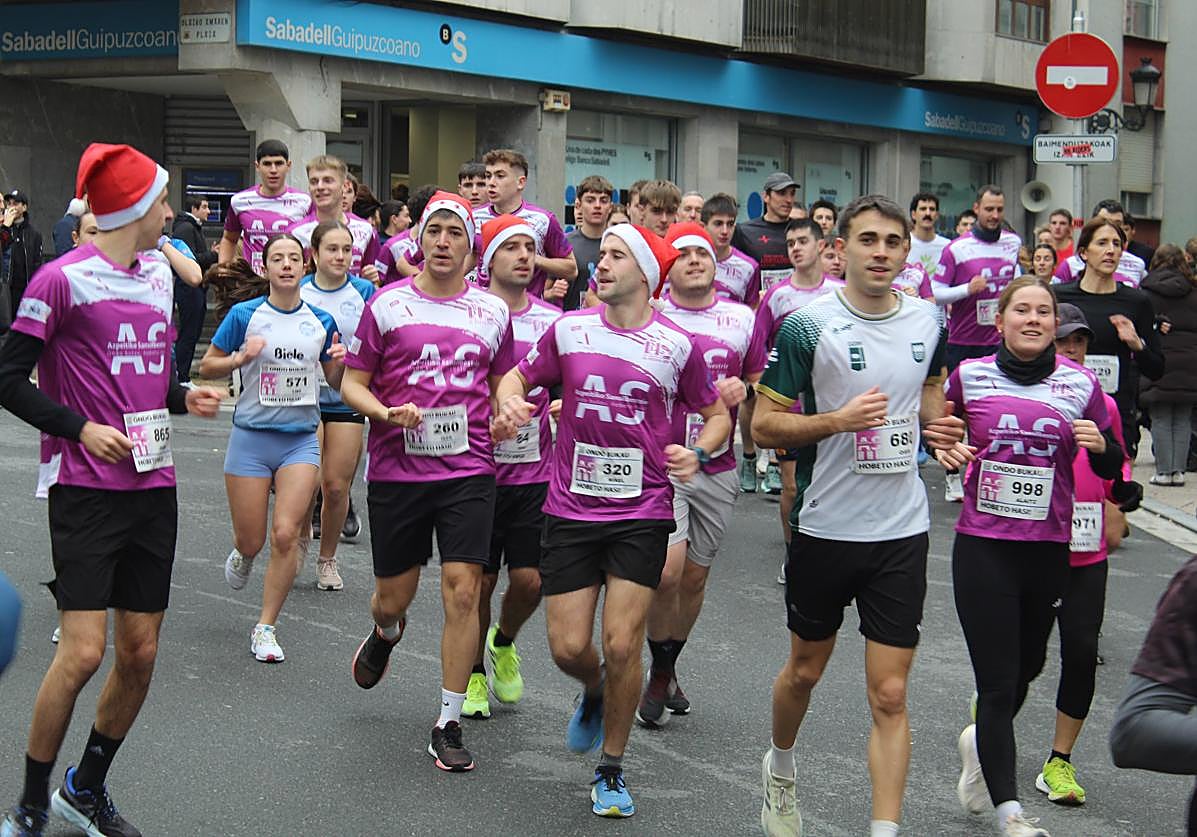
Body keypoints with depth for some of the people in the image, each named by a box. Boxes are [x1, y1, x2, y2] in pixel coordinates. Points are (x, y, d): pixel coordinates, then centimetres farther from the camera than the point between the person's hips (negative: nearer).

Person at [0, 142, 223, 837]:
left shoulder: (159, 274, 13)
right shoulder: (63, 279, -9)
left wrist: (182, 397, 5)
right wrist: (80, 429, -15)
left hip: (153, 486, 7)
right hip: (87, 487, -7)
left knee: (140, 652, 7)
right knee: (84, 651, -12)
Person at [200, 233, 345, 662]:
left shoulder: (322, 321, 5)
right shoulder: (245, 315, -3)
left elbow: (336, 383, 14)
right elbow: (206, 367, 4)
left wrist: (340, 361, -8)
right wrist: (240, 358, -15)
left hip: (301, 440, 1)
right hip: (251, 437, -1)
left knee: (286, 534, -12)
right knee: (251, 541, 3)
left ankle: (266, 627, 0)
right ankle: (242, 554, 43)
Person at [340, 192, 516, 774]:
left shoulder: (493, 311, 7)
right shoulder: (386, 305, 1)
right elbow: (352, 383, 4)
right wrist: (388, 413, -15)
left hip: (469, 471, 1)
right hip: (396, 470, 0)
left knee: (463, 590, -9)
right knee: (393, 597, 8)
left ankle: (449, 725, 2)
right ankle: (385, 635, 48)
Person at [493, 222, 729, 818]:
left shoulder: (677, 346, -3)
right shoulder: (568, 329, 1)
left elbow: (716, 416, 10)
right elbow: (517, 377, 14)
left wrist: (698, 452, -10)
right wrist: (511, 401, -9)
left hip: (642, 513, -2)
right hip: (570, 508, 2)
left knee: (622, 646, -6)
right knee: (568, 647, -1)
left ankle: (612, 769, 16)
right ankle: (595, 691, 38)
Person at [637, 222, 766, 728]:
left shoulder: (742, 319, 5)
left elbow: (762, 383, 16)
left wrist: (742, 390, -6)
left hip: (718, 469, 3)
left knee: (695, 577, 11)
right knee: (667, 571, -17)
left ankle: (668, 670, 31)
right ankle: (659, 672, 5)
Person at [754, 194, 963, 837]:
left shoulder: (927, 321, 1)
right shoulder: (808, 326, -12)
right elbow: (763, 425, -10)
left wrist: (940, 428, 1)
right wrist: (838, 420, -24)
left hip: (903, 531, 2)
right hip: (826, 527, -2)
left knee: (890, 696, -2)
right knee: (805, 670, 18)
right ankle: (781, 767, 46)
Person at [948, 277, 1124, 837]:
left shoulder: (1081, 384, 0)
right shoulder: (968, 376, -2)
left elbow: (1111, 469, 7)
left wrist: (1100, 445, -15)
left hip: (1050, 549, 3)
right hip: (984, 547, -2)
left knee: (1026, 667, 20)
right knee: (999, 682, -5)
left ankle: (980, 741, 50)